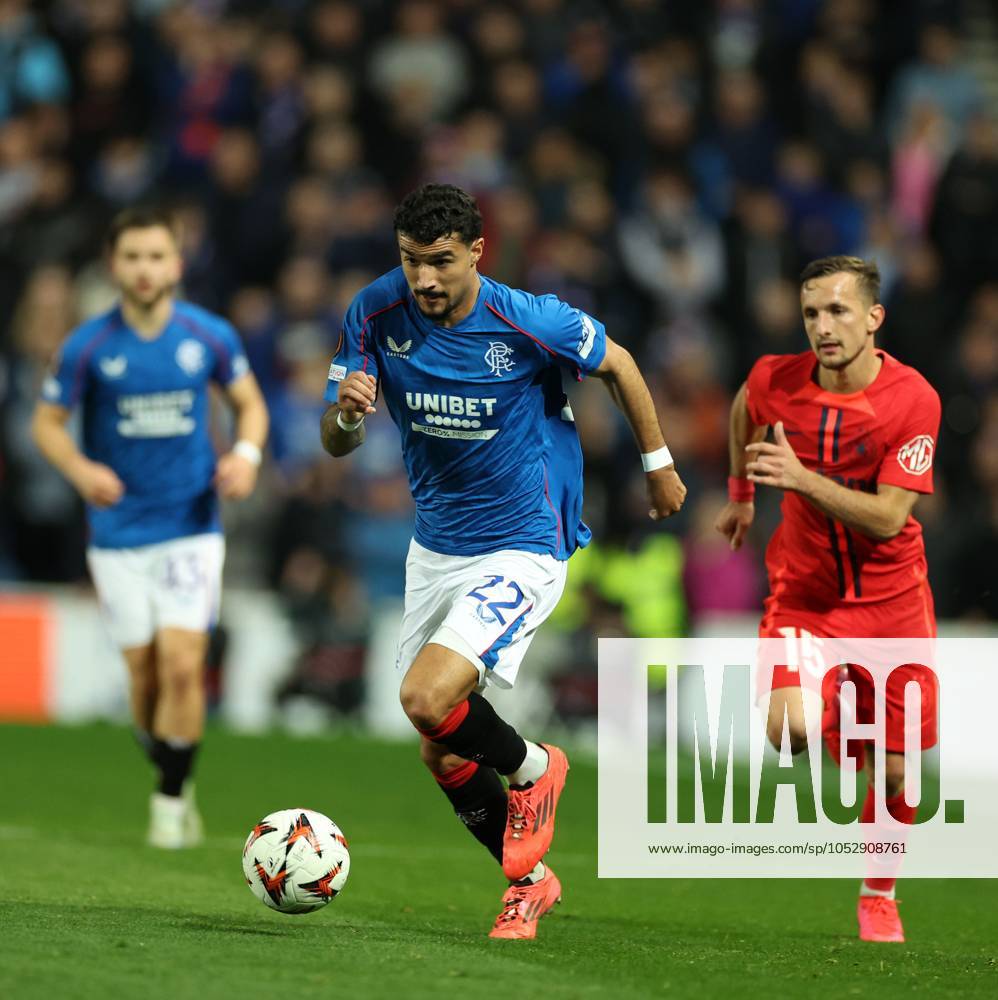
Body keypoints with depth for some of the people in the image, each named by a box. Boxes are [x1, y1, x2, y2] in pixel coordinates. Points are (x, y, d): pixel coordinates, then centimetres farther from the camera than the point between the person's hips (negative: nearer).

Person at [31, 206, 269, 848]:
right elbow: (48, 422, 3)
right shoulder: (88, 347, -7)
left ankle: (171, 799, 4)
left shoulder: (211, 336, -5)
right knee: (145, 673, 3)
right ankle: (170, 773, 29)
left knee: (182, 666, -12)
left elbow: (249, 401, 11)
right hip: (119, 531, 0)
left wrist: (247, 453, -9)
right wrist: (82, 470, -17)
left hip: (192, 525, 0)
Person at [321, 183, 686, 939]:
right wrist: (347, 415, -29)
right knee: (440, 752, 10)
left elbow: (616, 363, 0)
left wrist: (659, 464, 10)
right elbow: (337, 443, -5)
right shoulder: (376, 314, -9)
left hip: (522, 549, -6)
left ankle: (531, 768, 6)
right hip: (435, 549, 6)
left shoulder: (529, 322, -19)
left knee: (428, 698, -25)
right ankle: (530, 881, 32)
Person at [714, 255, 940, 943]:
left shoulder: (914, 399, -18)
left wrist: (802, 479, -33)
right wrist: (741, 492, 23)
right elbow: (746, 411, 17)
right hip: (805, 593, 1)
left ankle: (879, 895, 28)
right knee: (791, 729, -24)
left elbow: (887, 519, -23)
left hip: (892, 596, -1)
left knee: (895, 771, 2)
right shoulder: (775, 381, -10)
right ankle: (837, 718, 13)